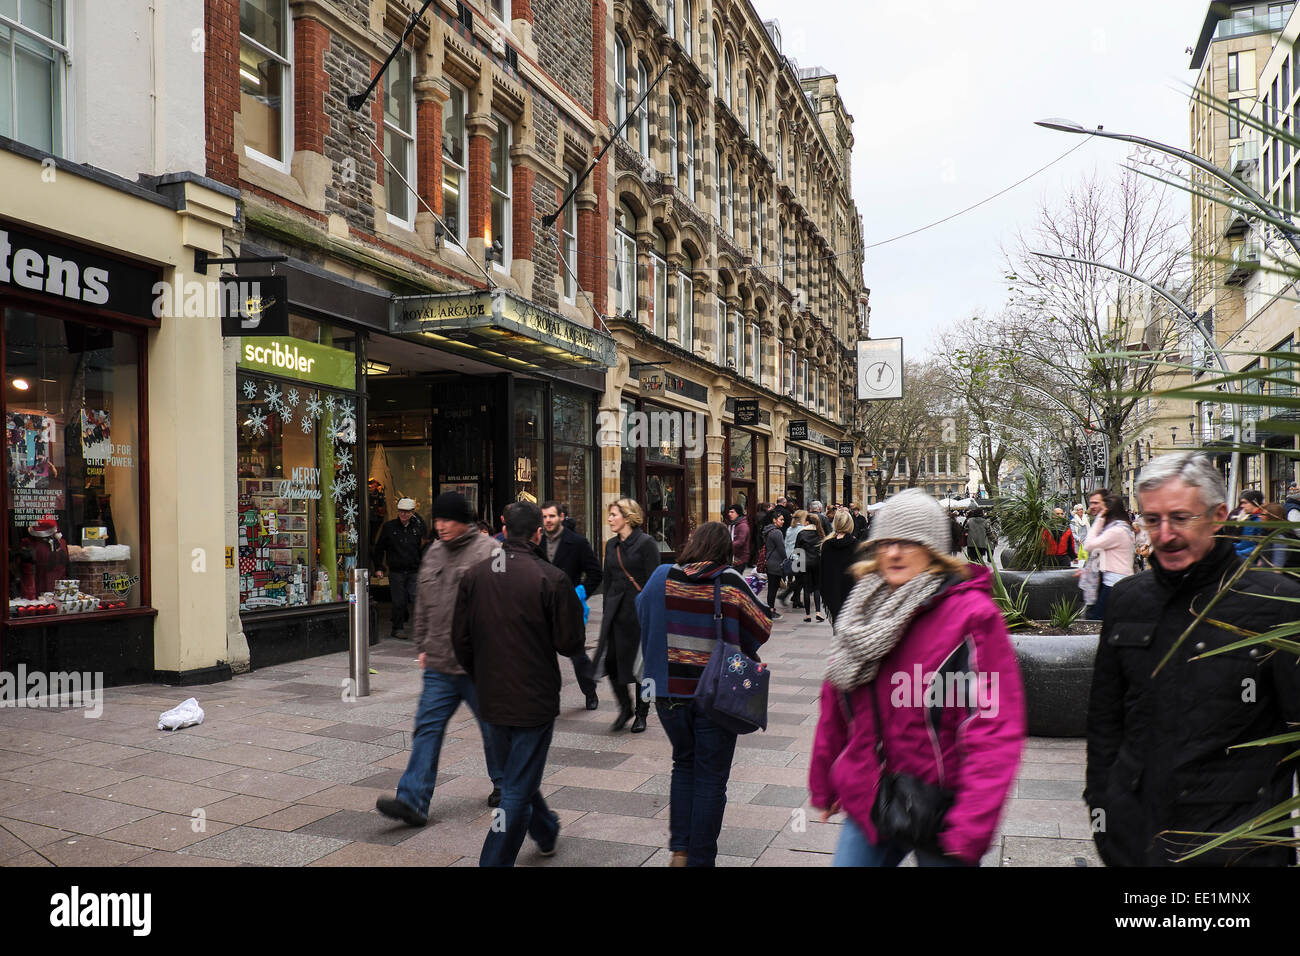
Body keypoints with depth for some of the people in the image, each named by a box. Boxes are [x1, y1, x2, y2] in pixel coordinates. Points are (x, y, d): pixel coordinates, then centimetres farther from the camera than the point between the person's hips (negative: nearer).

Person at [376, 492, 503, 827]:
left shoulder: (488, 552, -12)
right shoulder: (433, 553, 11)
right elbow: (423, 605, 19)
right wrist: (423, 647, 18)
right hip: (439, 663, 6)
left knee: (492, 726, 11)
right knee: (427, 727, 1)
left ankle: (503, 784, 32)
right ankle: (413, 801, 2)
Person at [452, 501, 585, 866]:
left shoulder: (474, 576, -2)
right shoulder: (551, 578, -17)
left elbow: (460, 640, 4)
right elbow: (570, 644, -13)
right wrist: (576, 608, 7)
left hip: (492, 700, 6)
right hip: (534, 698, -6)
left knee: (516, 777, 26)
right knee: (518, 788, 4)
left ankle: (546, 831, 48)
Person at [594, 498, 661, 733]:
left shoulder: (646, 543, -9)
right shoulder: (611, 545, 11)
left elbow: (654, 580, -11)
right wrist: (606, 610, 15)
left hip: (639, 609, -6)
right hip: (616, 609, 6)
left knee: (641, 663, 5)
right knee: (610, 659, -1)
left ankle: (641, 714, 19)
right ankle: (625, 708, 18)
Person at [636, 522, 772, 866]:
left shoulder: (662, 577, -4)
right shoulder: (731, 583, -13)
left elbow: (641, 614, 12)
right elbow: (762, 628, -4)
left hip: (669, 692, 3)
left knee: (684, 766, 22)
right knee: (710, 777, 9)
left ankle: (679, 850, 21)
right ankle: (700, 859, 17)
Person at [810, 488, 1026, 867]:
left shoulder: (971, 613, -13)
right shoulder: (863, 608, 4)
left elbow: (995, 725, -16)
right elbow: (835, 704, 11)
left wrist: (971, 826, -20)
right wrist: (823, 785, 14)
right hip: (867, 802, 5)